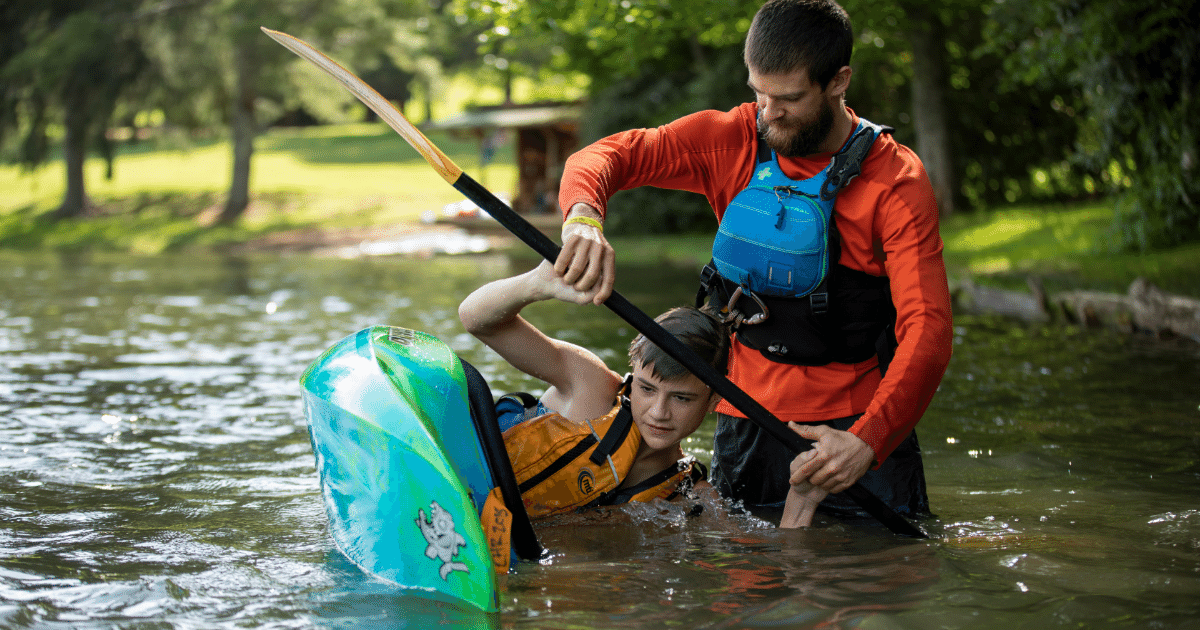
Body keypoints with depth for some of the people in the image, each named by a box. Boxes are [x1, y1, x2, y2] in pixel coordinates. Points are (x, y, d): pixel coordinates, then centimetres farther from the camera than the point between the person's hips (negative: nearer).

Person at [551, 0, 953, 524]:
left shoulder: (894, 179, -13)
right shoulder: (732, 140, -1)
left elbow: (927, 327, -21)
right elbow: (605, 156, -2)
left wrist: (867, 442, -37)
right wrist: (583, 217, -28)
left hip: (858, 424, -3)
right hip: (746, 416, 3)